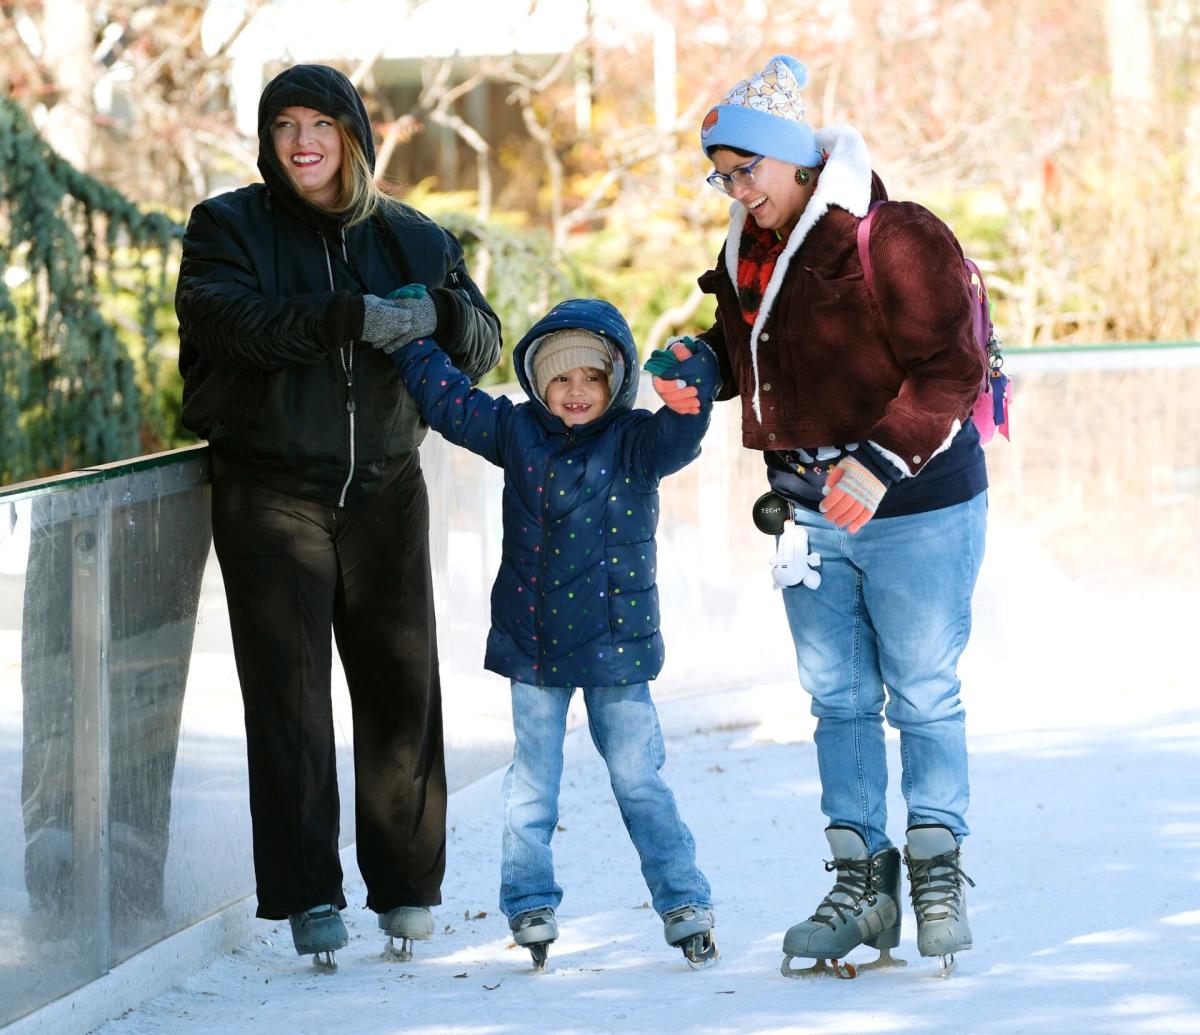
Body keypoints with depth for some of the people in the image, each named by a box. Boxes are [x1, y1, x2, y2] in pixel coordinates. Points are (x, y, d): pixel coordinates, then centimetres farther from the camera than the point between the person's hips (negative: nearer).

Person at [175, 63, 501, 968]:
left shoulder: (412, 238, 10)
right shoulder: (231, 226, 2)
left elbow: (484, 347, 2)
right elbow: (223, 318, -18)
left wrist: (438, 312, -21)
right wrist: (351, 318, -29)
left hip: (384, 493, 3)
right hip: (272, 494, -2)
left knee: (401, 686, 2)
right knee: (289, 691, -7)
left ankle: (407, 886, 14)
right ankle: (309, 896, -6)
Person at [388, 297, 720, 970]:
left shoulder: (634, 443, -5)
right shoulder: (517, 433, 3)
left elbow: (681, 436, -24)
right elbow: (449, 399, 9)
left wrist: (694, 379, -40)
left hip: (615, 644, -3)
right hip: (532, 647, 3)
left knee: (638, 778, 1)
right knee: (532, 782, 7)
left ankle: (685, 904, 7)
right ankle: (530, 903, 16)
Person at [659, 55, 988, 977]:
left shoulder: (895, 240, -17)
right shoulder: (750, 254, 8)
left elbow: (949, 369, -20)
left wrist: (883, 461, -30)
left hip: (915, 509, -7)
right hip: (813, 514, 7)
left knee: (923, 697, 0)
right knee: (838, 701, 8)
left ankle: (939, 870, 11)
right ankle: (863, 884, 13)